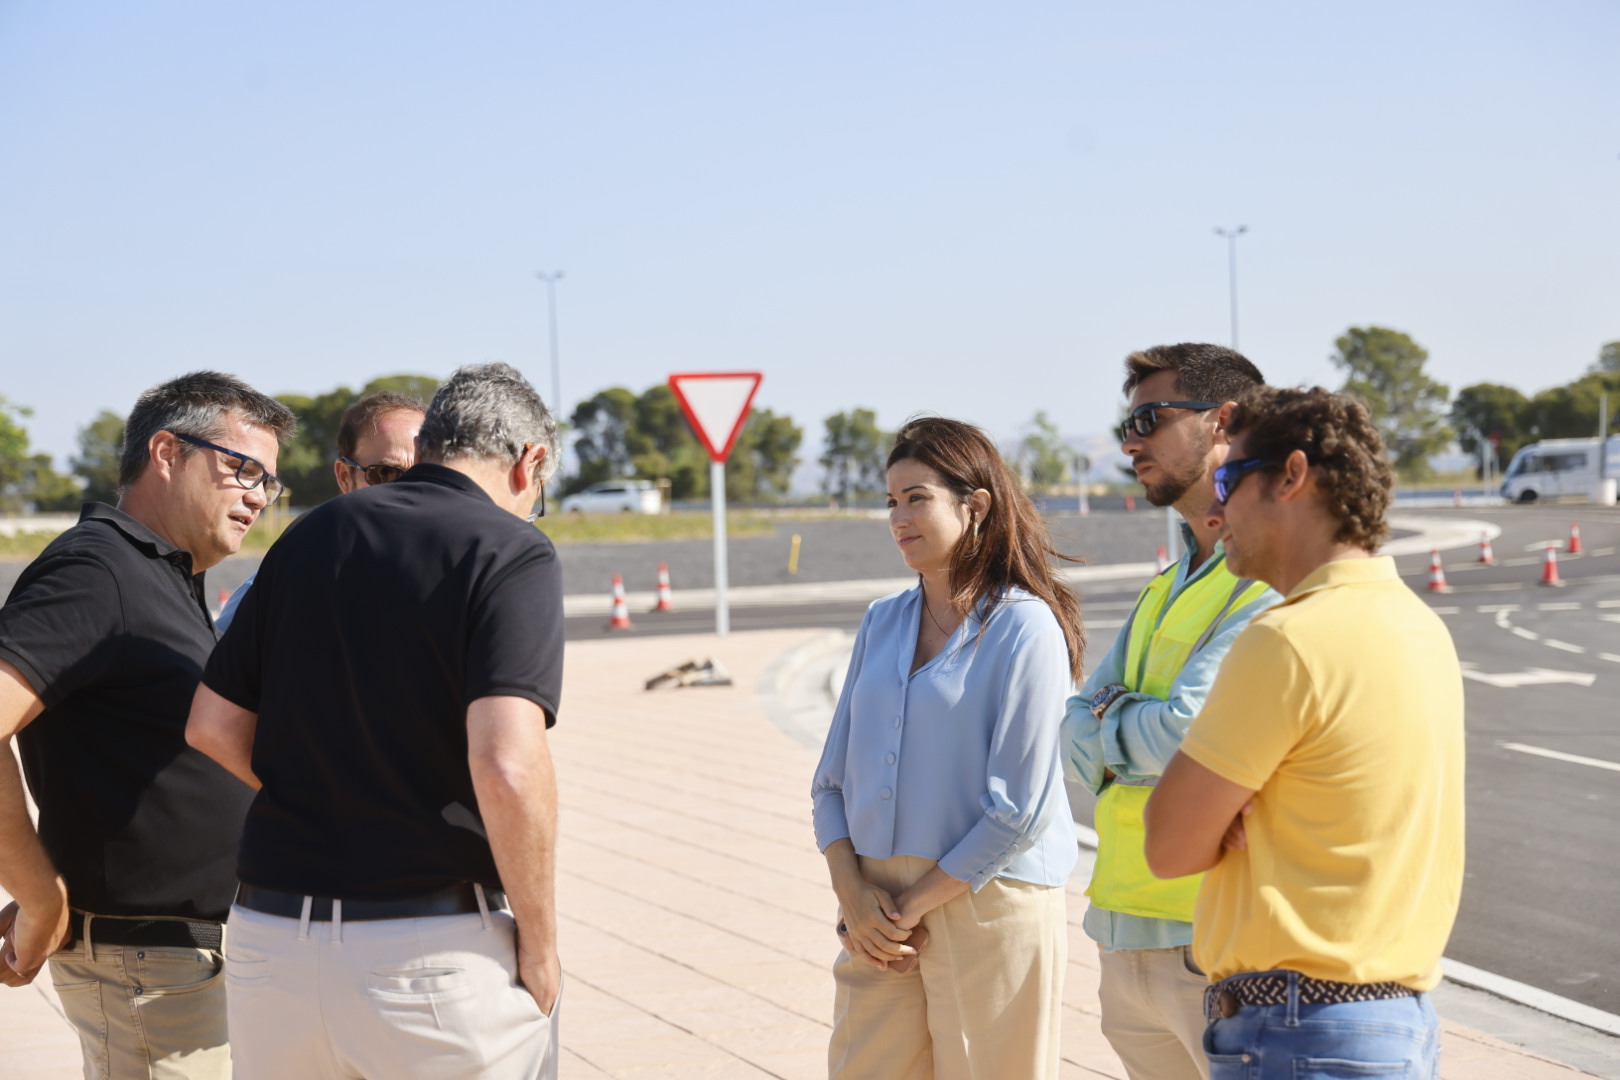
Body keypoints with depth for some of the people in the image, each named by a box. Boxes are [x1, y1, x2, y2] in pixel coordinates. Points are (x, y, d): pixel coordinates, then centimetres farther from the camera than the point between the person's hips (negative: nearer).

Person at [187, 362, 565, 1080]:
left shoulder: (312, 535, 9)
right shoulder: (511, 551, -9)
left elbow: (213, 725, 11)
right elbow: (507, 764, -22)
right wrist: (539, 941, -10)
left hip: (271, 940, 5)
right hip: (439, 948, -5)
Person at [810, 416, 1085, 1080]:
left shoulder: (1025, 628, -8)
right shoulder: (883, 621, 11)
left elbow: (1018, 809, -12)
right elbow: (833, 776, 12)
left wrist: (916, 903, -11)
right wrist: (852, 891, -3)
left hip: (987, 902, -5)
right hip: (875, 917, 5)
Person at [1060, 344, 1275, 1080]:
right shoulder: (1165, 589, 17)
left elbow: (1187, 734, -19)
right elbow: (1073, 744, 11)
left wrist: (1106, 726, 0)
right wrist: (1142, 732, -9)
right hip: (1129, 936, 8)